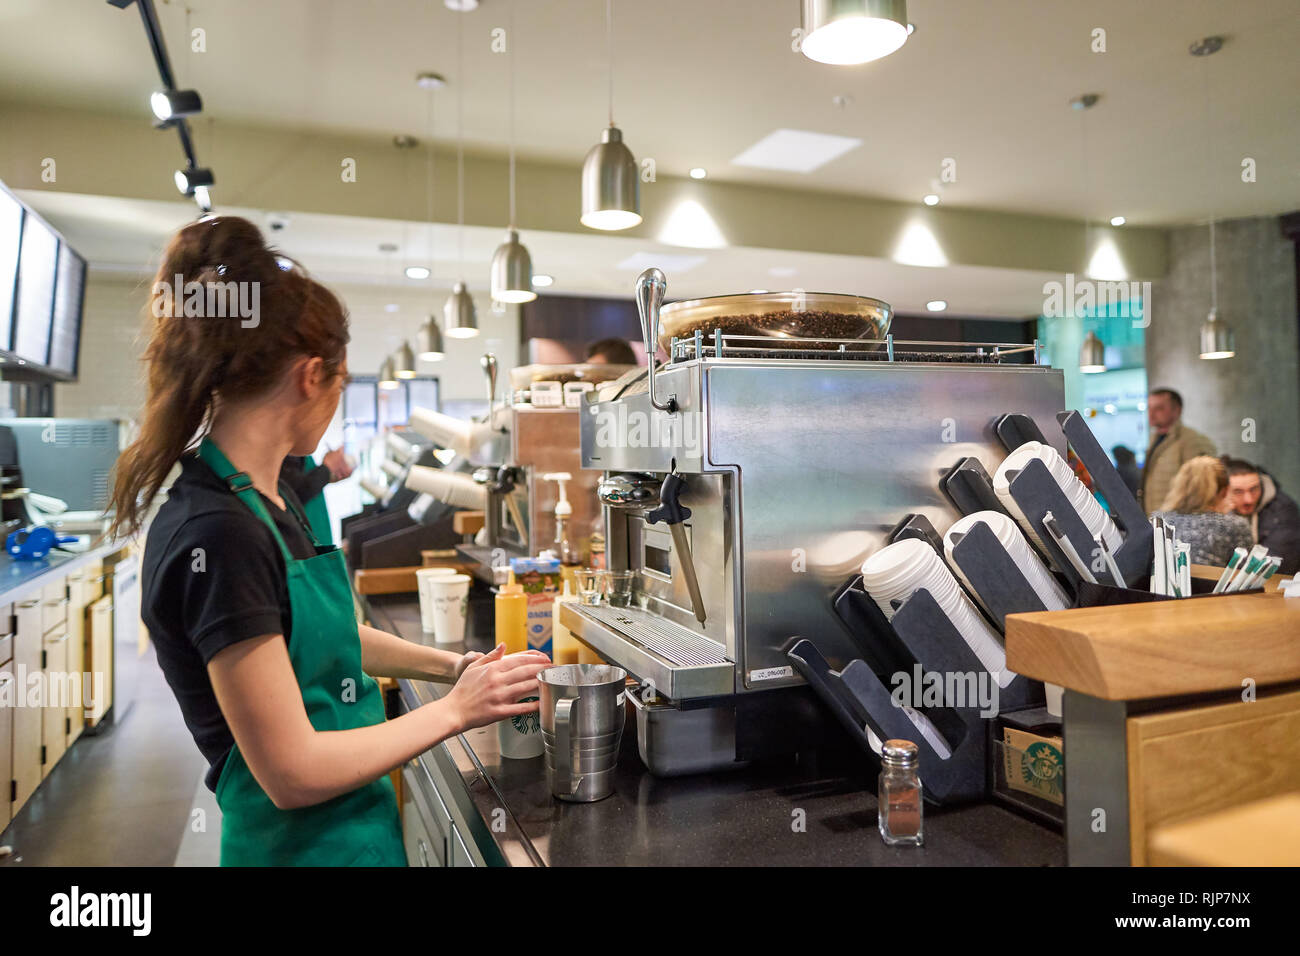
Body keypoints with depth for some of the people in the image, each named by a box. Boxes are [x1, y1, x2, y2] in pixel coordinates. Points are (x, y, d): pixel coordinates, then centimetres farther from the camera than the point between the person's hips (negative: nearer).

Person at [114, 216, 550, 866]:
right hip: (306, 843, -8)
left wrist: (456, 665, 8)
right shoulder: (218, 535, -27)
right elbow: (292, 773, -25)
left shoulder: (270, 496, 2)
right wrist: (455, 710, -16)